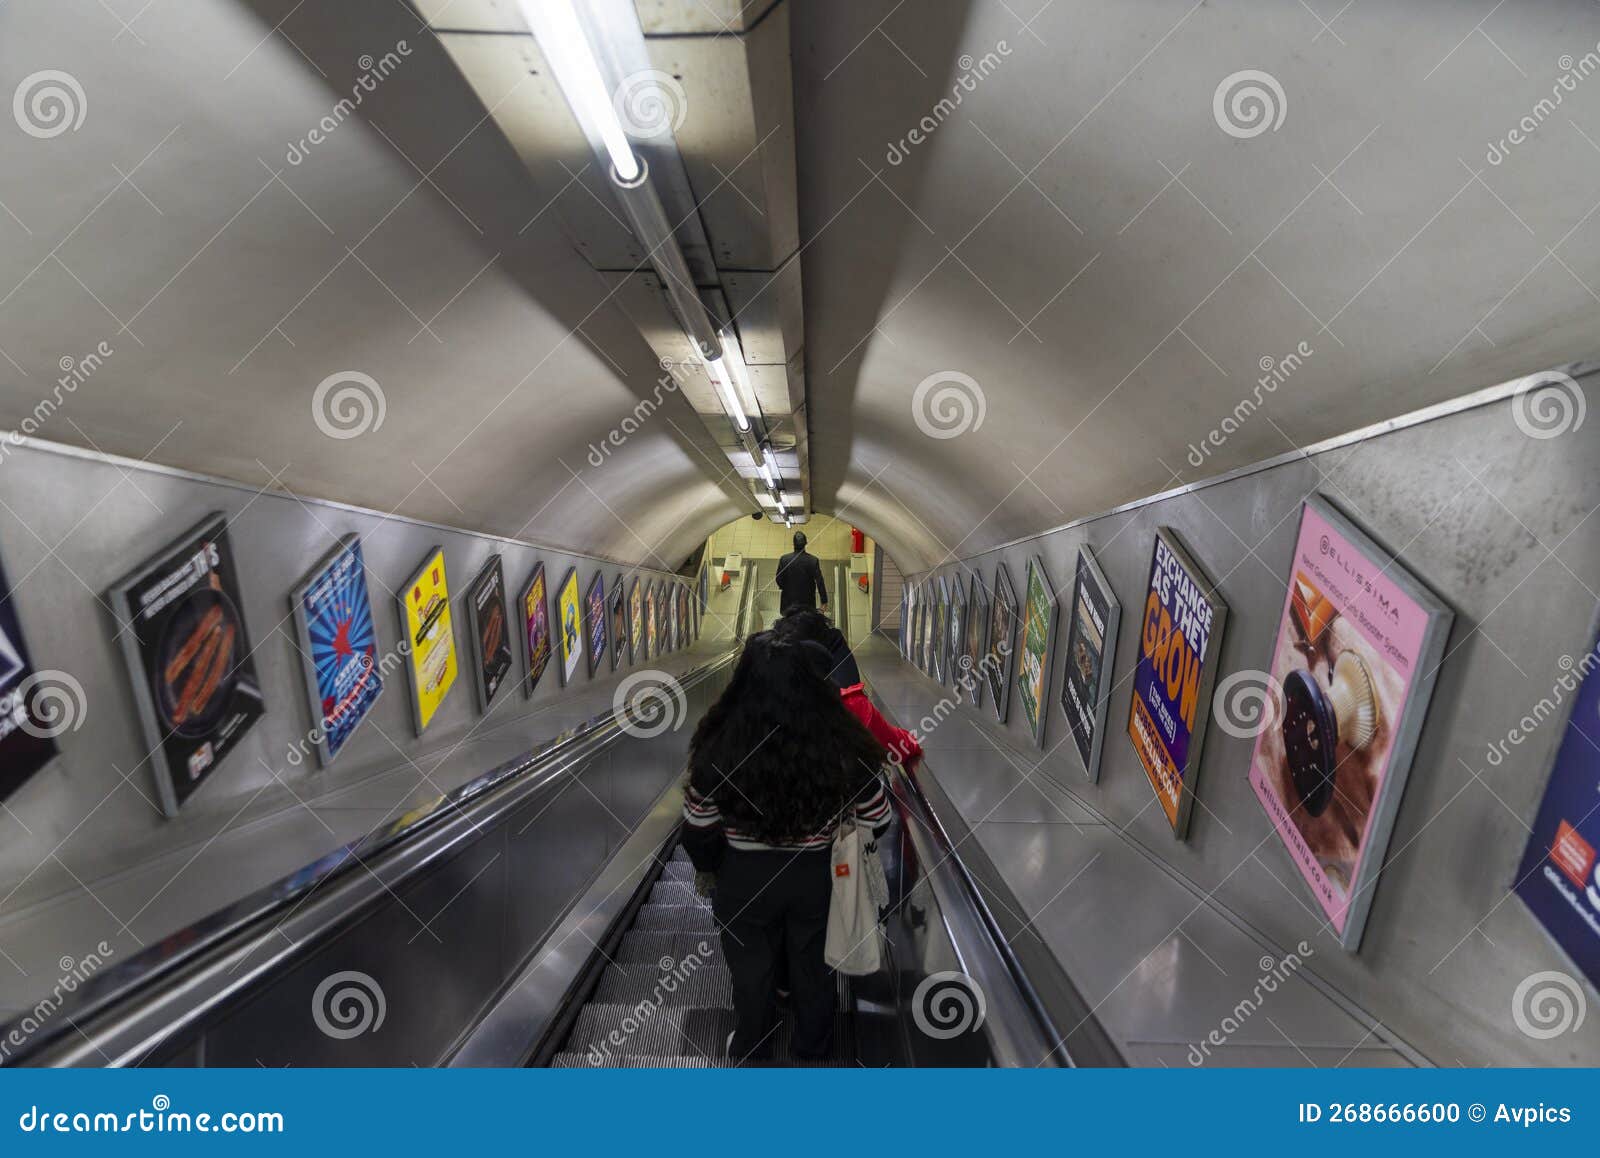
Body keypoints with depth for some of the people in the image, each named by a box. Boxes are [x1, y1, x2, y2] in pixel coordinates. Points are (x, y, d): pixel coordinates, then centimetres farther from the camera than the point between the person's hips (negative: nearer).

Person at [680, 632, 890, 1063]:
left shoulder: (720, 752, -26)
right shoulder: (843, 746, -24)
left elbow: (698, 832, -12)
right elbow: (878, 822, -10)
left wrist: (710, 868, 9)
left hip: (745, 881, -1)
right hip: (817, 877, 1)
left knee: (752, 970, 26)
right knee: (813, 965, 28)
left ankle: (750, 1052, 51)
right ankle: (813, 1047, 52)